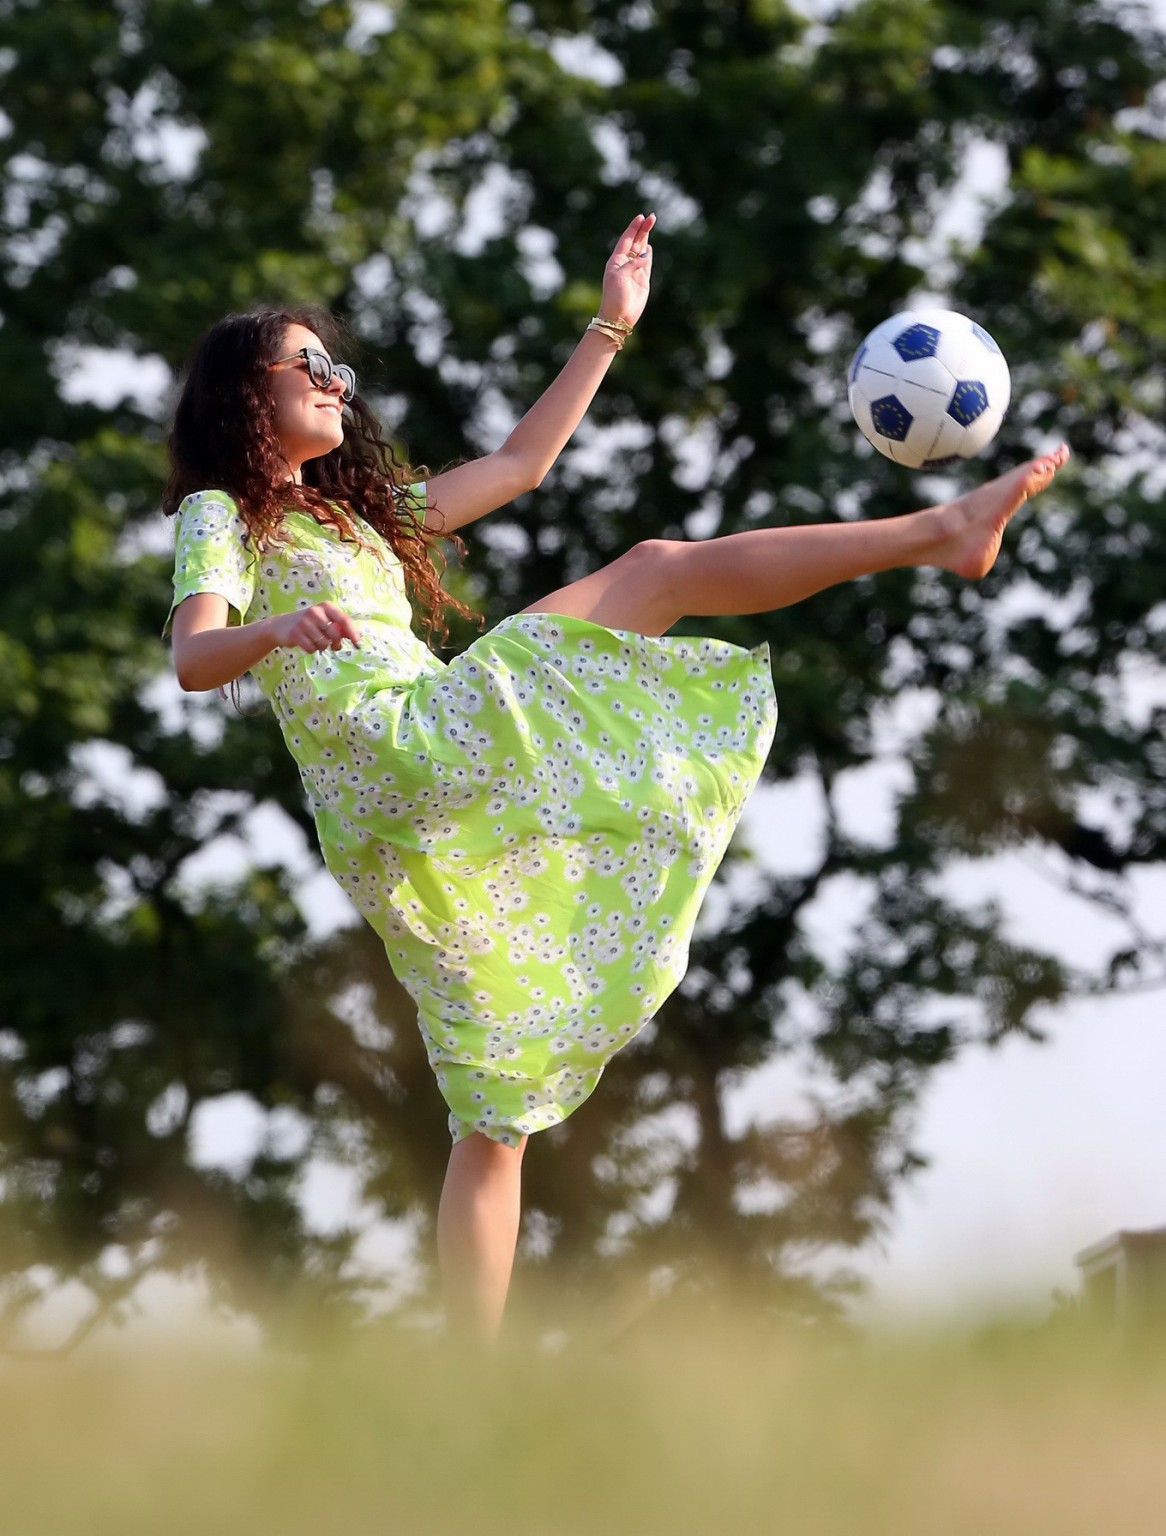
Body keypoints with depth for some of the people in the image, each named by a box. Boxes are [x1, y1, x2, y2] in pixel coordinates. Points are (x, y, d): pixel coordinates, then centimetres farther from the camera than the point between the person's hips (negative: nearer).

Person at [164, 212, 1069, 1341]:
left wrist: (611, 325, 28)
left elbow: (517, 464, 32)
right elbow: (193, 657, -13)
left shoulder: (359, 513, 32)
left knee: (495, 1120, 5)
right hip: (398, 756, -9)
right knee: (658, 569, -11)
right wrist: (278, 630, -36)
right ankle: (945, 531, -11)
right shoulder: (219, 517, 7)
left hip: (452, 815, 9)